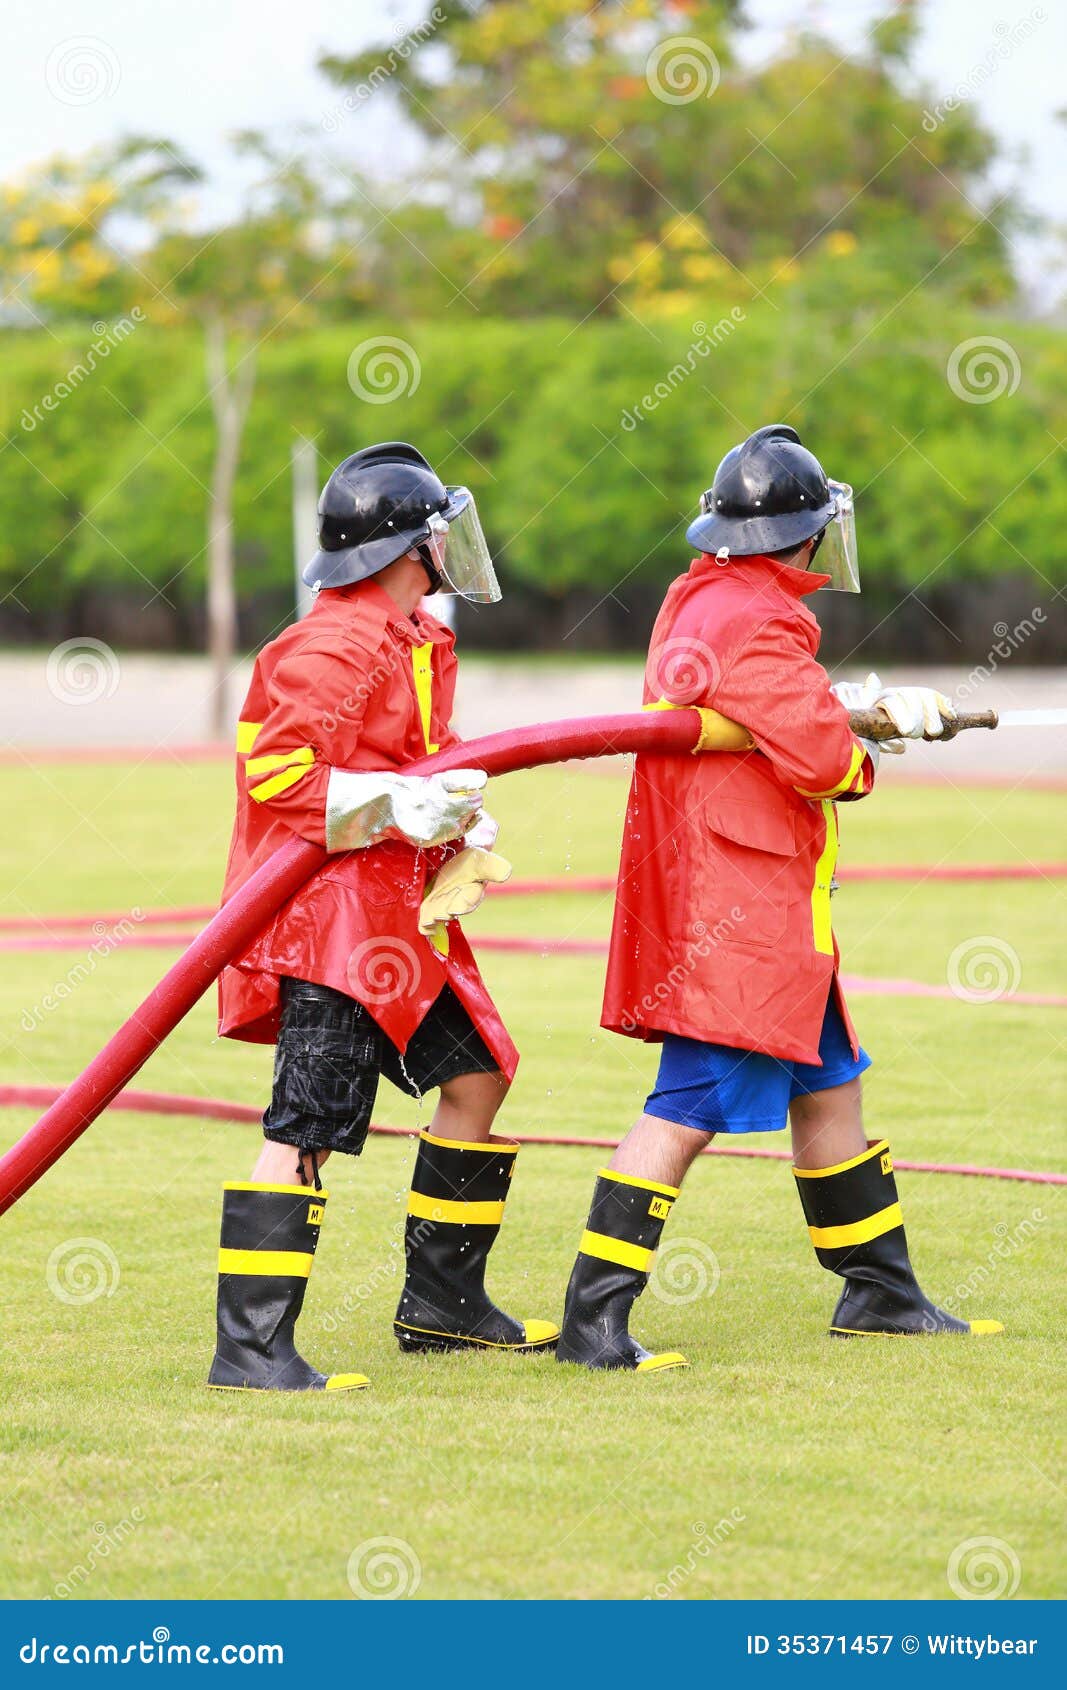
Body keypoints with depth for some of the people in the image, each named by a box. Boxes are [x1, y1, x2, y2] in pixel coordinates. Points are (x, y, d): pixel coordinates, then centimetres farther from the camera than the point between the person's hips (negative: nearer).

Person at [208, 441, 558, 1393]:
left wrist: (459, 815, 7)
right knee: (307, 1128, -15)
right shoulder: (335, 648, -15)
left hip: (401, 916, 11)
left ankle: (442, 1302, 28)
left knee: (478, 1073, 17)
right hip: (330, 918, -11)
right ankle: (251, 1348, -17)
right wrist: (400, 808, -27)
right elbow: (276, 777, -21)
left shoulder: (415, 641, 17)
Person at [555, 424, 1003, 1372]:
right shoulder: (755, 624, -19)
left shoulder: (702, 600, 11)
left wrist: (873, 704, 4)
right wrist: (863, 761, -3)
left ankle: (880, 1292, 31)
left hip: (770, 910, 11)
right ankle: (593, 1321, -11)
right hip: (735, 908, -11)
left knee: (828, 1085, 19)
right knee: (690, 1108, -10)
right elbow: (820, 754, -25)